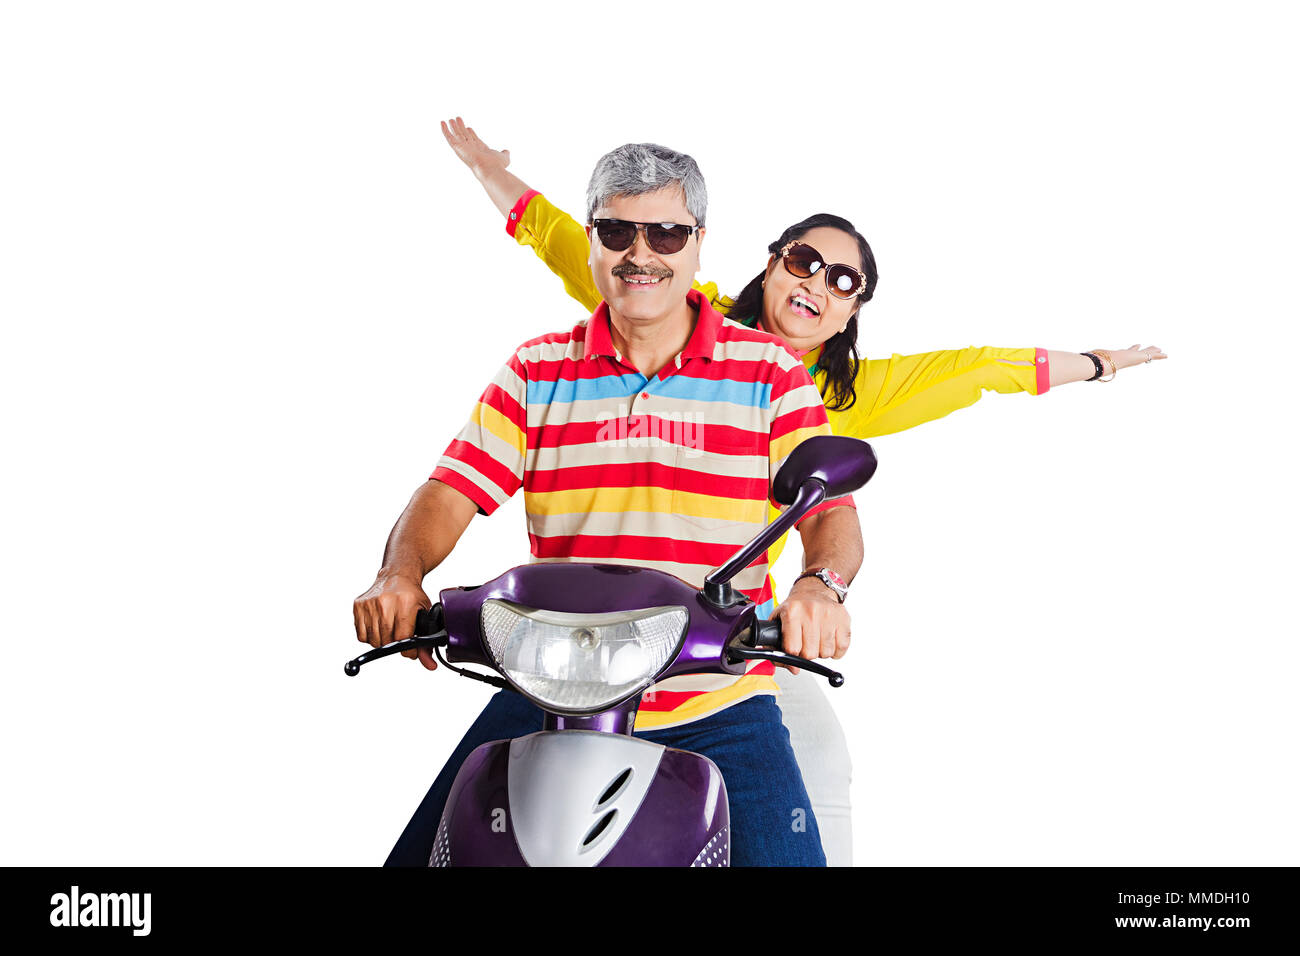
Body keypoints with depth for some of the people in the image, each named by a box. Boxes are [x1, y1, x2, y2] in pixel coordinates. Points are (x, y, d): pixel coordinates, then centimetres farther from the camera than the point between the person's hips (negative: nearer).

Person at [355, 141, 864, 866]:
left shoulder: (771, 372, 4)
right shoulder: (535, 372, 9)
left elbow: (832, 512, -3)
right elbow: (451, 491, 1)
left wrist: (820, 585, -27)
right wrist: (399, 575, -20)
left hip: (718, 709, -1)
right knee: (421, 854, -5)